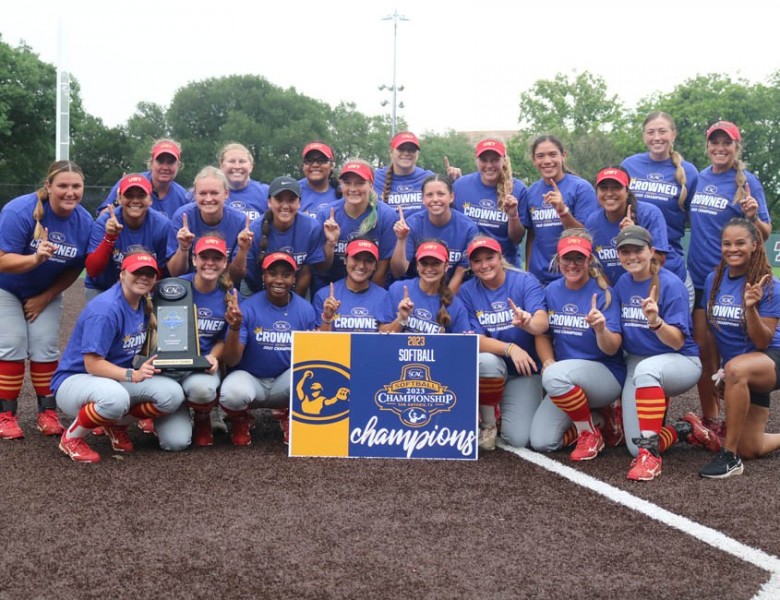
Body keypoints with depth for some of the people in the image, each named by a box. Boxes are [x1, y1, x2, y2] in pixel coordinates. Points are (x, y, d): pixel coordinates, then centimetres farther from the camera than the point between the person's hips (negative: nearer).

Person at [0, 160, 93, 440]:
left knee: (45, 348, -1)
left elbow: (74, 270, -6)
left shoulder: (85, 222, -18)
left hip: (46, 293, 3)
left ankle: (47, 412, 9)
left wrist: (45, 298, -7)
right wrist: (35, 259, -50)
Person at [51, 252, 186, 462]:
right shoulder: (106, 309, -22)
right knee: (115, 398, -42)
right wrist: (133, 375, -36)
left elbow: (146, 348, 14)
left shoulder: (144, 304, 3)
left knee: (173, 394, -16)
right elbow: (92, 364, -24)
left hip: (118, 379, 8)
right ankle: (71, 437, -10)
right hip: (75, 379, -8)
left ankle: (117, 424, 10)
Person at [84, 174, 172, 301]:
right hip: (101, 290, -1)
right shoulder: (104, 222, -18)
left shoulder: (162, 225, -16)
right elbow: (92, 270, -25)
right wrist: (109, 238, -36)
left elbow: (162, 271, -3)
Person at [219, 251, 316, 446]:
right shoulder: (247, 308, -13)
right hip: (250, 379, -2)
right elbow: (231, 362, -16)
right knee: (232, 393, -36)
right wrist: (234, 328, -34)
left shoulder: (305, 310, -4)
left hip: (285, 381, 2)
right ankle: (240, 421, 5)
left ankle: (288, 416, 7)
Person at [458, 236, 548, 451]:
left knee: (519, 439, -16)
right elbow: (475, 340, -14)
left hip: (524, 369, -1)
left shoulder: (525, 281, -11)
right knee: (487, 361, -37)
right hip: (490, 368, 1)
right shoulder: (467, 292, -6)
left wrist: (528, 323, -50)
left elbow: (542, 323, -26)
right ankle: (486, 423, -7)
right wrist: (510, 348, -30)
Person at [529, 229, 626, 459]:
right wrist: (548, 362, -10)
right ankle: (599, 419, 12)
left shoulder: (603, 293, -11)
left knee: (555, 376, -35)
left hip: (606, 375, -5)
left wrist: (601, 329, -38)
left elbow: (612, 349, -17)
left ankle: (591, 433, -11)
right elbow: (542, 334, 10)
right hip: (566, 383, 5)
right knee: (540, 442, -11)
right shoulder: (551, 291, 3)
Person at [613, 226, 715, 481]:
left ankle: (651, 453, -33)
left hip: (680, 362, -5)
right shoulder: (622, 284, 3)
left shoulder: (670, 283, -13)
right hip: (636, 366, 5)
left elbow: (677, 342, -16)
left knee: (646, 368, -42)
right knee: (635, 448, -9)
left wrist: (656, 322, -35)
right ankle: (685, 428, 18)